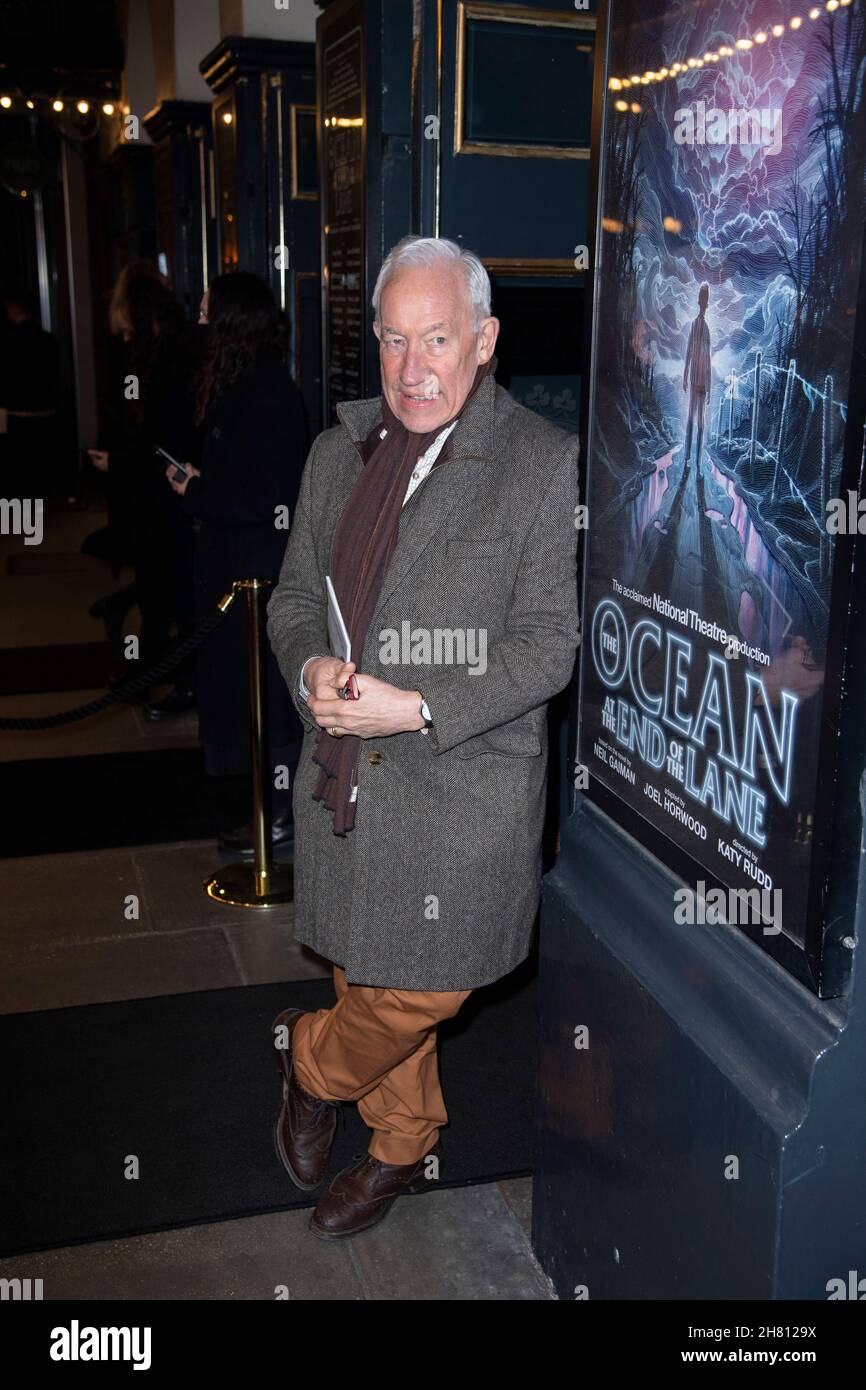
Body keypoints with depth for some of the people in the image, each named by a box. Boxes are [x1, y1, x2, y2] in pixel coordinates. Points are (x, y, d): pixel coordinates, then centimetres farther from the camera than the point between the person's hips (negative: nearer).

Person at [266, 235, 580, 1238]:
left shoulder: (546, 464, -10)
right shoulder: (338, 450, 8)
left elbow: (548, 641, -12)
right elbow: (294, 595, 13)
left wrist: (415, 706, -22)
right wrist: (310, 667, -10)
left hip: (463, 786, -5)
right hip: (344, 775, 5)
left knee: (420, 991, 2)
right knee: (367, 973, 18)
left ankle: (311, 1061, 36)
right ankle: (402, 1146, 42)